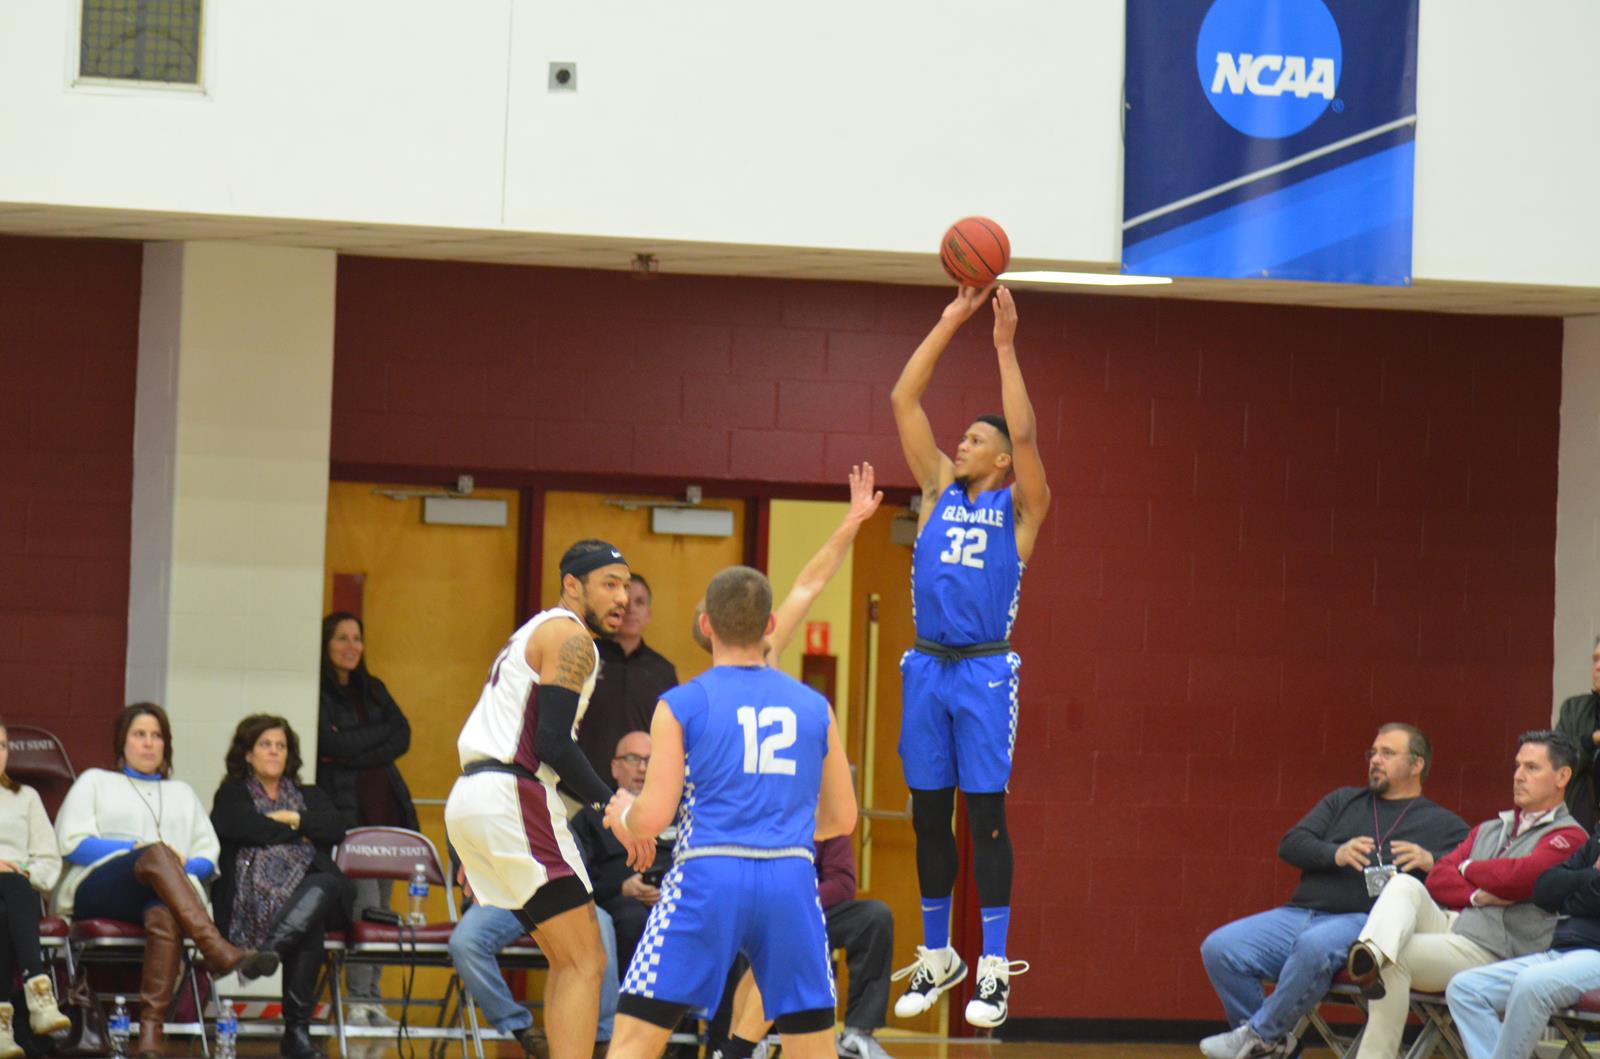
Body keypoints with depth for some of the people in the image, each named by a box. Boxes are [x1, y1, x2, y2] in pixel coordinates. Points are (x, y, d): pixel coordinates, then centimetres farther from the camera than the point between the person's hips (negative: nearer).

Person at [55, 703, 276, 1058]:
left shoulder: (182, 793, 33)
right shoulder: (95, 782, 25)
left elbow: (208, 856, 20)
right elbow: (72, 843, 8)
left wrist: (181, 867, -4)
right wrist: (137, 849, -3)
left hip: (161, 894, 2)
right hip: (97, 890, -2)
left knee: (164, 916, -39)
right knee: (157, 853, -37)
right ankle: (219, 950, -54)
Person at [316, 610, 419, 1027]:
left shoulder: (373, 690, 19)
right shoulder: (318, 693, -1)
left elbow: (402, 737, 6)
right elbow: (332, 744, -14)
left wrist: (354, 750, -7)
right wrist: (379, 733, -1)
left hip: (385, 806, 6)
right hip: (345, 811, -6)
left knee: (381, 908, 3)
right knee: (365, 903, -16)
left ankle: (372, 997, 6)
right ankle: (359, 1000, -14)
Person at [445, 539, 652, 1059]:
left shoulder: (534, 633, 25)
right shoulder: (570, 639, -6)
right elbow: (553, 743, -16)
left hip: (470, 799, 10)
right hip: (511, 798, -10)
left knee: (568, 961, 16)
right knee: (586, 962, -9)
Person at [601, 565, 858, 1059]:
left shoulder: (681, 704, 1)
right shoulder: (814, 707, 11)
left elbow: (653, 818, -5)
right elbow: (841, 818, 17)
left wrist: (622, 814, 18)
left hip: (707, 878, -3)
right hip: (791, 879, 3)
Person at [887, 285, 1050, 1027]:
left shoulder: (1018, 508, 2)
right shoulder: (938, 490, 12)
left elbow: (1025, 435, -15)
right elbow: (903, 401, 6)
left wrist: (1006, 346, -13)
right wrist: (950, 322, 2)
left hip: (985, 671, -4)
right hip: (927, 666, 4)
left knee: (985, 815, -5)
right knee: (929, 814, 7)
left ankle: (994, 969, -3)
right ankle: (936, 956, 17)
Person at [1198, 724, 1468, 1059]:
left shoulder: (1442, 824, 15)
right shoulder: (1344, 802, 28)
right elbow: (1291, 844, 14)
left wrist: (1431, 862, -18)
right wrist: (1335, 854, -6)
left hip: (1362, 921, -5)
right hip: (1298, 915, 5)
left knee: (1314, 946, -39)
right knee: (1219, 947, -17)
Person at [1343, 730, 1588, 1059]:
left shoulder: (1568, 837, 4)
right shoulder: (1488, 831, 28)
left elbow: (1516, 876, -14)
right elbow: (1438, 880, 13)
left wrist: (1468, 869, 6)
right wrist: (1477, 896, -8)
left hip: (1490, 952, -6)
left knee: (1394, 960, -30)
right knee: (1404, 884, -27)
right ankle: (1373, 953, -52)